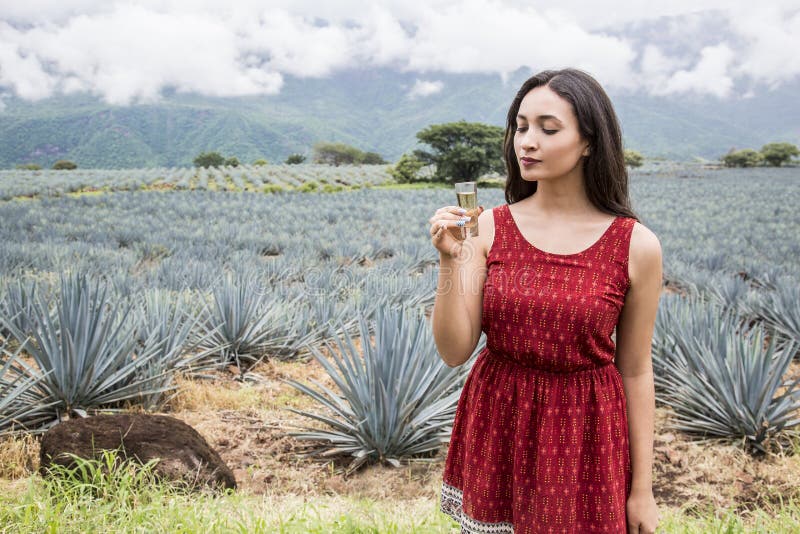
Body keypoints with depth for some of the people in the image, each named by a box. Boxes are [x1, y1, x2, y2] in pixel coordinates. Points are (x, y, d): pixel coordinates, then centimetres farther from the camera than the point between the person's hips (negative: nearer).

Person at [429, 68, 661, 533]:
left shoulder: (636, 245, -9)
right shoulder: (489, 228, -6)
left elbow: (635, 371, -2)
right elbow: (455, 352, -8)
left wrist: (642, 489, 1)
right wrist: (451, 261, -22)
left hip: (584, 434, -1)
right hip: (495, 427, 2)